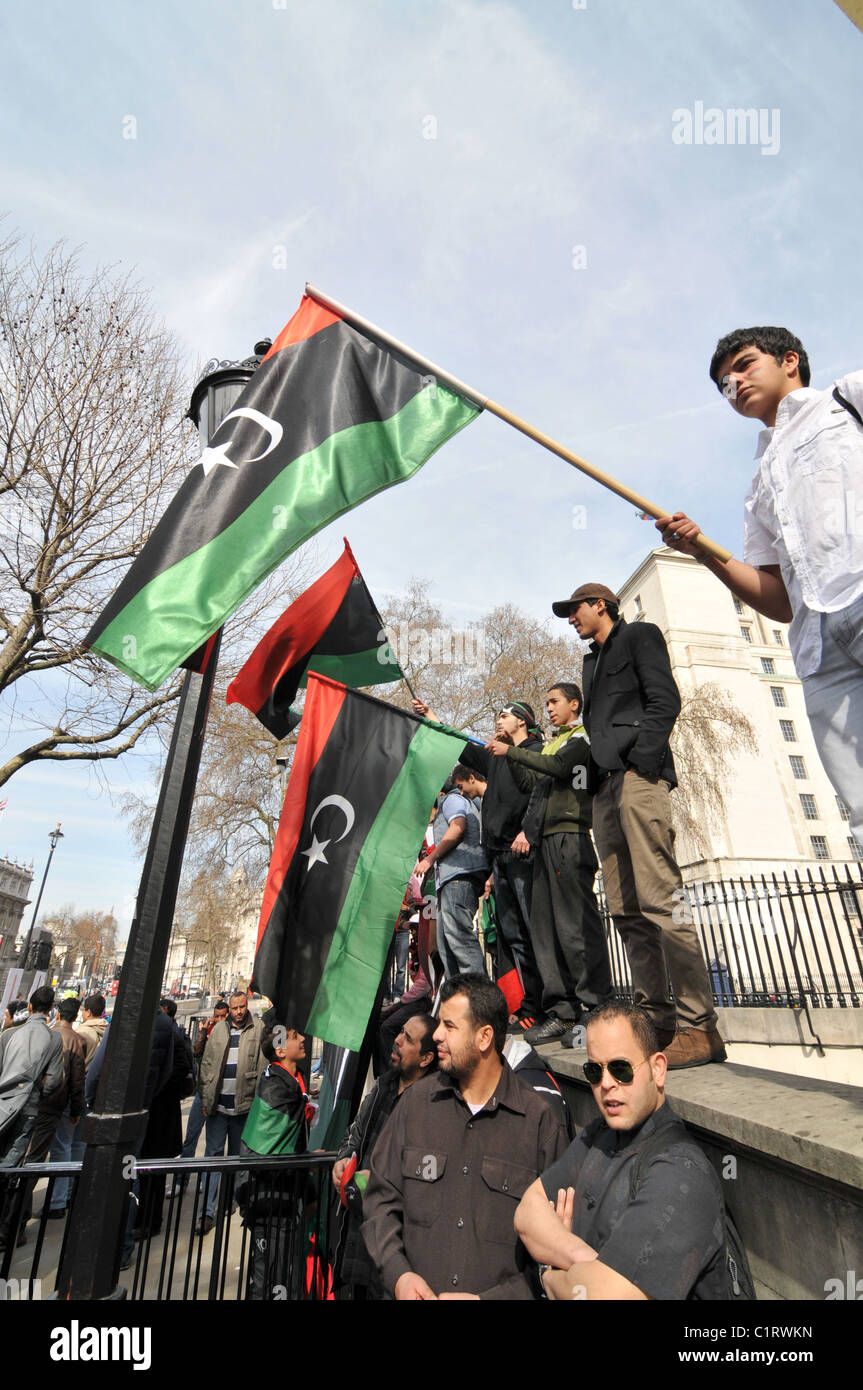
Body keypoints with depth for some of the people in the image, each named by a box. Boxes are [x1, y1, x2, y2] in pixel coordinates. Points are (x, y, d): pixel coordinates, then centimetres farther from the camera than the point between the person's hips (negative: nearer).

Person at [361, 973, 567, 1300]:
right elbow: (381, 1199, 3)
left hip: (504, 1292, -2)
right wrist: (398, 1274, -10)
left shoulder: (541, 1120, -13)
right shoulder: (416, 1101, -3)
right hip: (414, 1292, 2)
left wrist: (494, 1296, -15)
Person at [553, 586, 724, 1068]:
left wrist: (637, 762, -15)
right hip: (605, 786, 8)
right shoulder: (592, 661, 31)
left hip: (639, 776, -8)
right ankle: (658, 1021, 9)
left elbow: (665, 700, -4)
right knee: (628, 911, 4)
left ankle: (699, 1028, -8)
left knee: (660, 902, -14)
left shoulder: (639, 635, 10)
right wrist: (596, 778, 12)